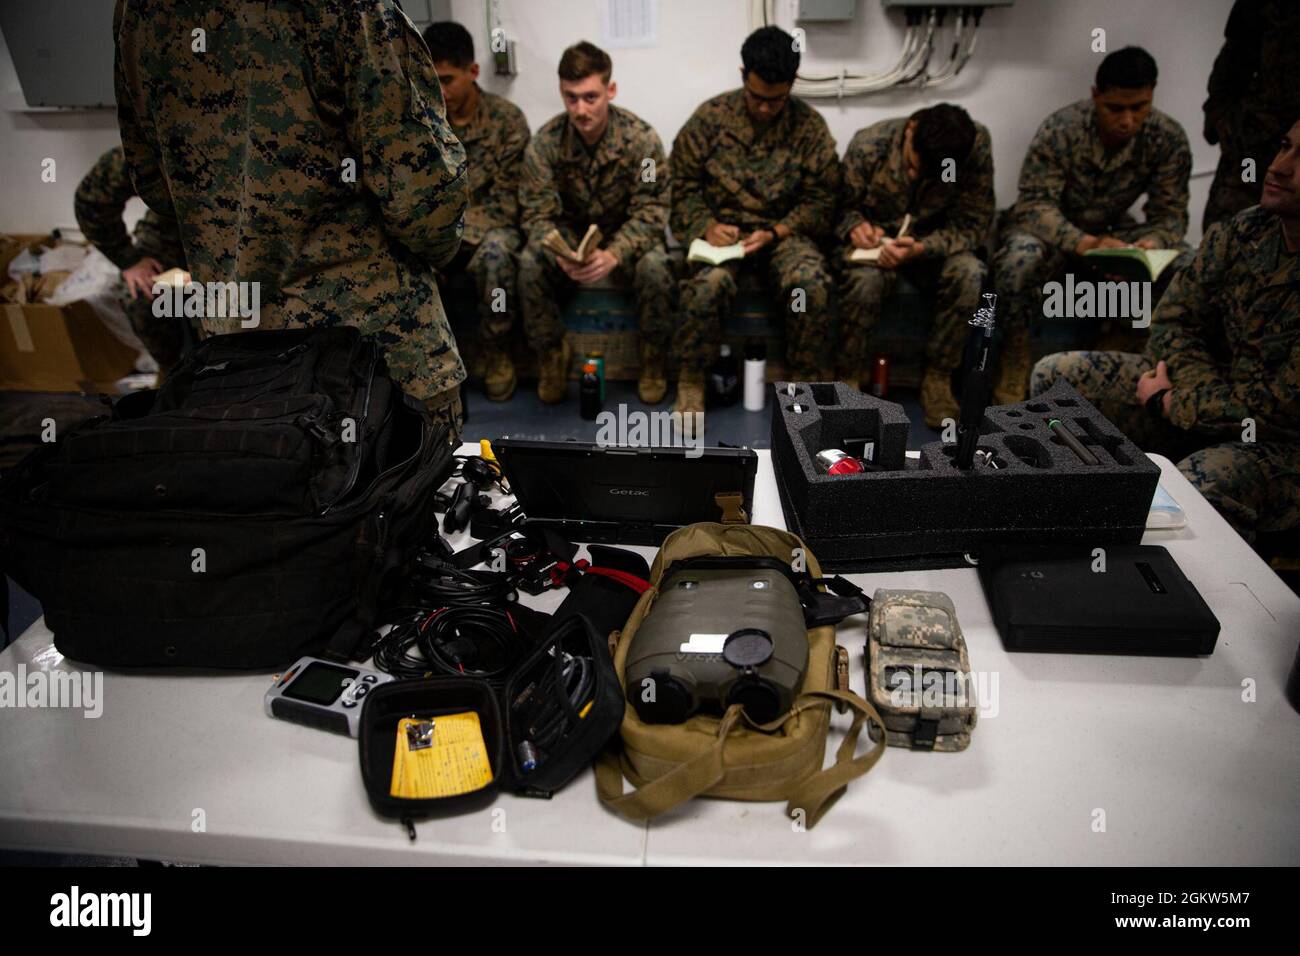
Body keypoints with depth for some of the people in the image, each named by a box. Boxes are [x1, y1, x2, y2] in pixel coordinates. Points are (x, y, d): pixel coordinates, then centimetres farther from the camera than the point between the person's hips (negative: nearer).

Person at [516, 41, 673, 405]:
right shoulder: (545, 141, -13)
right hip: (570, 232, 2)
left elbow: (651, 211, -20)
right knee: (529, 264, -28)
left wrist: (614, 254, -39)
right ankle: (551, 352, -4)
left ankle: (653, 356, -8)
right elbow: (537, 214, -14)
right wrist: (559, 252, -37)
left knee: (654, 266, -34)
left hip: (626, 233, -1)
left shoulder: (641, 137, -18)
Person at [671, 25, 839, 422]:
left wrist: (775, 232, -15)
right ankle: (691, 379, -12)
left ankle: (804, 381, -11)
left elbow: (821, 199, 1)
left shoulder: (809, 125, -1)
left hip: (783, 232, 1)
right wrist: (707, 225, -14)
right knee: (708, 282, -35)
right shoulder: (710, 116, -1)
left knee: (811, 281, -32)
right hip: (723, 229, 0)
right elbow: (683, 184, 4)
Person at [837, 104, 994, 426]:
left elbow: (974, 225, -17)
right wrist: (855, 225, -30)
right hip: (877, 241, -1)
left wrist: (920, 249, -35)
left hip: (935, 245, 1)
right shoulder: (868, 145, -20)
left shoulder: (976, 146, -20)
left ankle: (938, 378, -12)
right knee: (865, 278, -36)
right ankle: (848, 377, -15)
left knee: (968, 272, -31)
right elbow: (842, 206, -6)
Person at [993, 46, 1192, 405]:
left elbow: (1170, 212, -10)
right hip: (1050, 228, -3)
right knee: (1021, 261, -39)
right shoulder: (1060, 130, -23)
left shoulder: (1169, 139, -13)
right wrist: (1085, 243, -46)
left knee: (1187, 264, -21)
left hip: (1112, 230, 4)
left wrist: (1154, 242, -37)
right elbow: (1035, 205, -28)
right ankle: (1016, 357, -16)